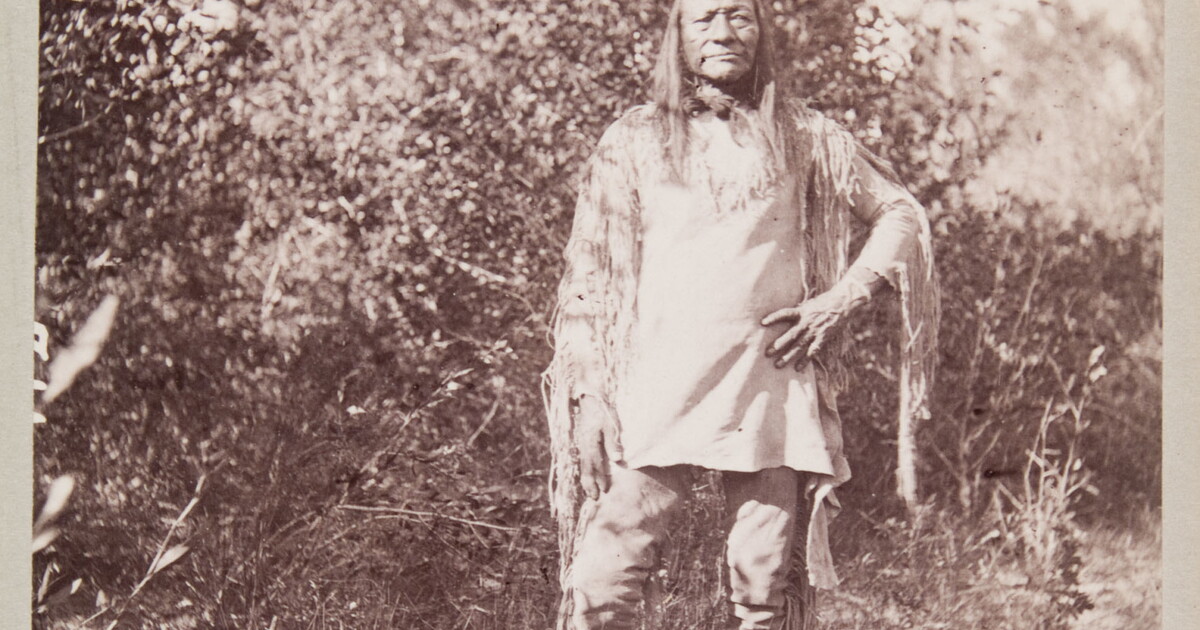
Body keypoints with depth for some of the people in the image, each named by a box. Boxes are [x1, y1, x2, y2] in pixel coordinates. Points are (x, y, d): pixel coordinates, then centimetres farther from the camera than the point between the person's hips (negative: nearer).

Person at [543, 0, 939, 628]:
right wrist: (592, 393, 2)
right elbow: (591, 275, 11)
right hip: (660, 385, 0)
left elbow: (901, 214, 18)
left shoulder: (804, 137, 12)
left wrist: (838, 300, 4)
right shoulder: (634, 140, 11)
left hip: (770, 384, 1)